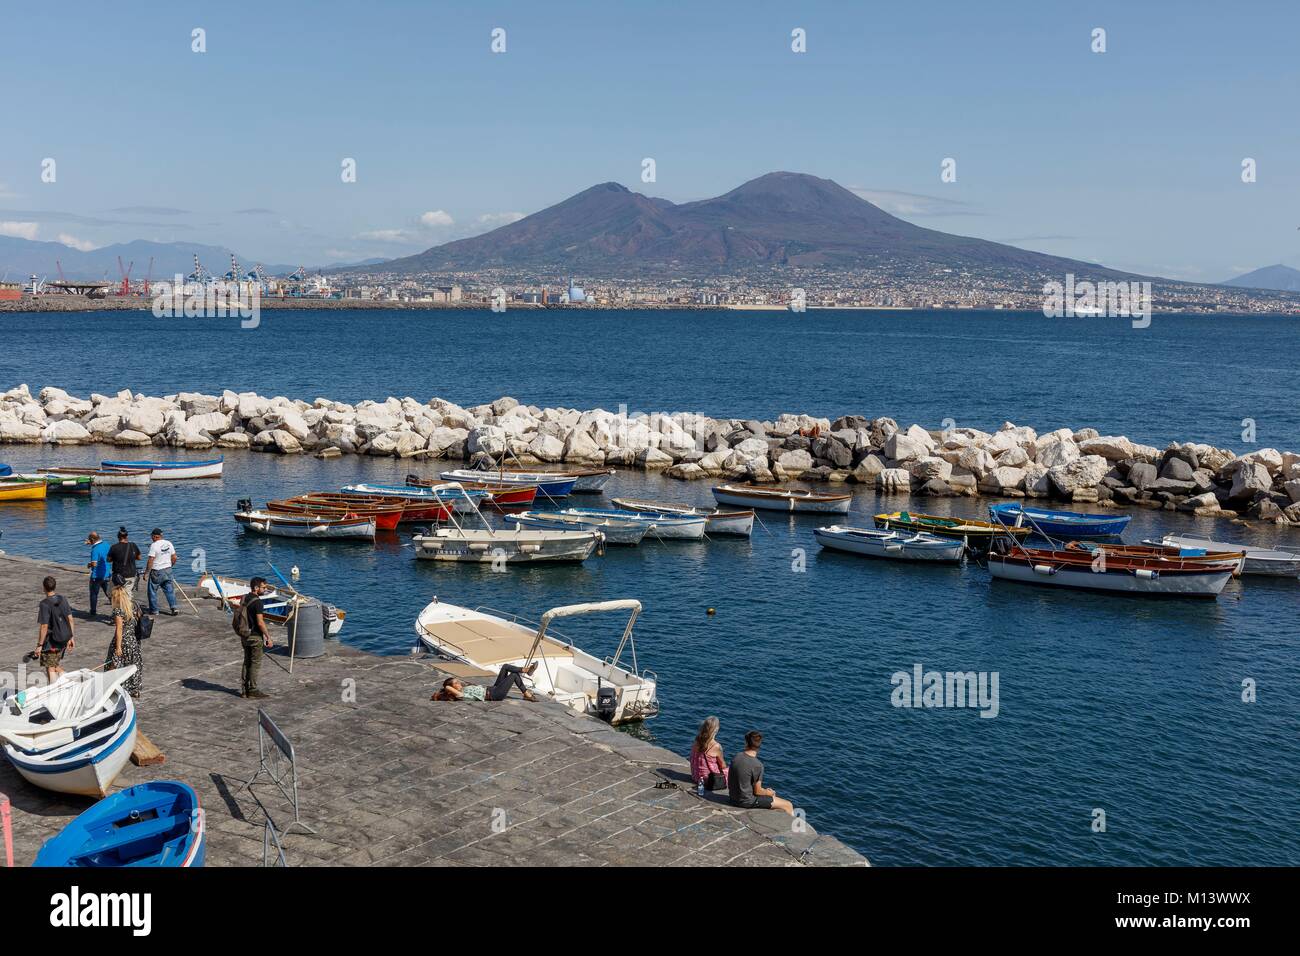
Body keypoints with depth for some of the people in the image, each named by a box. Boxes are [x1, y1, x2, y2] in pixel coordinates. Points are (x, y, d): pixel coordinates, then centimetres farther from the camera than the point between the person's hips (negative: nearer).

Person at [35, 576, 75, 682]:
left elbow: (44, 626, -20)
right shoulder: (63, 599, 1)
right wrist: (71, 637, 14)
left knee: (50, 669, 3)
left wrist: (39, 645, -14)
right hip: (64, 639, 6)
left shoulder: (45, 604, -18)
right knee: (58, 666, 19)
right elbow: (70, 619, 5)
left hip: (51, 641, -6)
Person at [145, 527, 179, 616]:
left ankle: (154, 610, 14)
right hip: (168, 570, 6)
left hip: (156, 572, -5)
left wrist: (146, 573, -12)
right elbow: (174, 557, 8)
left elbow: (151, 561, -17)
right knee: (170, 590, 9)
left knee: (152, 591, 9)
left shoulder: (154, 545, -15)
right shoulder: (169, 543, 4)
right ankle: (173, 608, 1)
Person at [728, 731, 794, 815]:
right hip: (747, 801, -8)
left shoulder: (735, 757, -2)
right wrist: (769, 793, 5)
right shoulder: (757, 765, -22)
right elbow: (757, 791, -17)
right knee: (788, 805, 2)